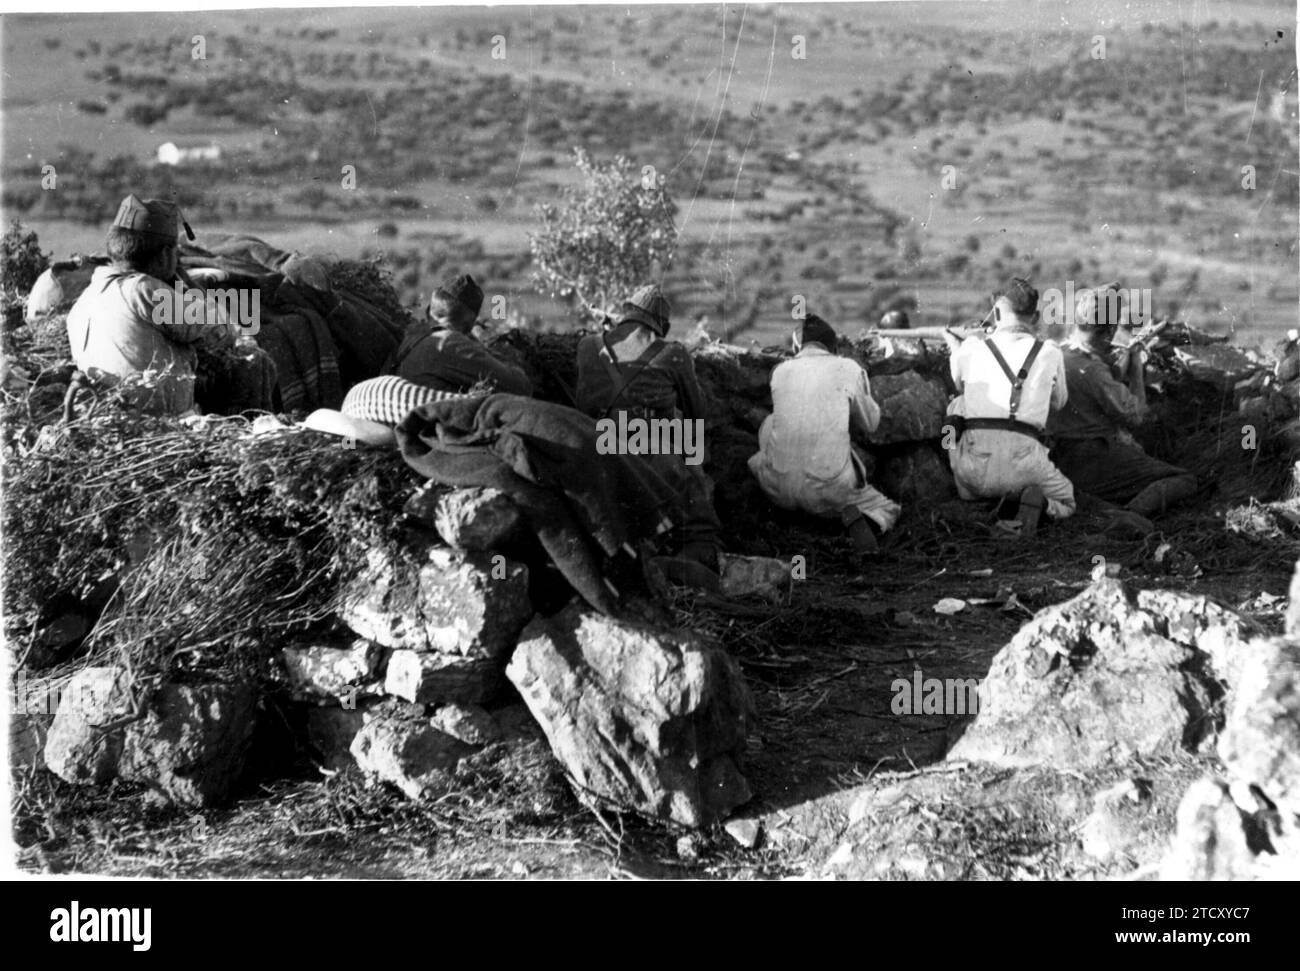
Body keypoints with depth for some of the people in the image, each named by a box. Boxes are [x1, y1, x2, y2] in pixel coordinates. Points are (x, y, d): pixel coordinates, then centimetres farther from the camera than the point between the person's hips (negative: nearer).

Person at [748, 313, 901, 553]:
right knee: (886, 510, 21)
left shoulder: (780, 371, 8)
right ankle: (855, 516, -10)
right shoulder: (849, 369, 0)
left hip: (779, 488, 3)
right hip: (828, 492, -3)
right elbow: (869, 424, 12)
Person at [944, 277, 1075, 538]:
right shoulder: (1050, 354, 7)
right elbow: (1058, 402, 24)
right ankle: (1034, 501, -11)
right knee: (1065, 500, 25)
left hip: (976, 459, 1)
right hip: (1023, 457, -1)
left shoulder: (971, 347, 6)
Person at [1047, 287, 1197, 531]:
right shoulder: (1091, 371, -23)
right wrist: (1136, 368, -3)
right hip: (1093, 462, -9)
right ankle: (1137, 511, -30)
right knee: (1184, 481, -6)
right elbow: (1134, 415, -13)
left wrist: (1119, 371, 6)